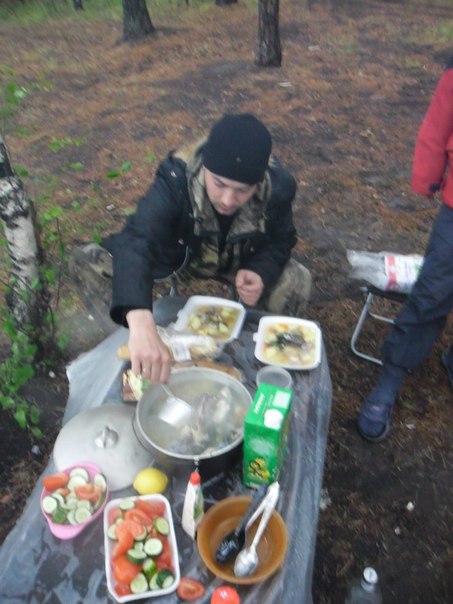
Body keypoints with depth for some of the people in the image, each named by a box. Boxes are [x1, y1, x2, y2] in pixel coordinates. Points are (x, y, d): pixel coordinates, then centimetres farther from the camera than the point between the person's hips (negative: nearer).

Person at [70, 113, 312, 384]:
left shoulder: (278, 185, -28)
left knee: (298, 283, -25)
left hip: (243, 262, 2)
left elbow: (280, 240, -9)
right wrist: (141, 324, -70)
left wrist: (261, 273, -33)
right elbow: (136, 242, -52)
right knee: (85, 262, -19)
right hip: (179, 253, -1)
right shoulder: (177, 177, -37)